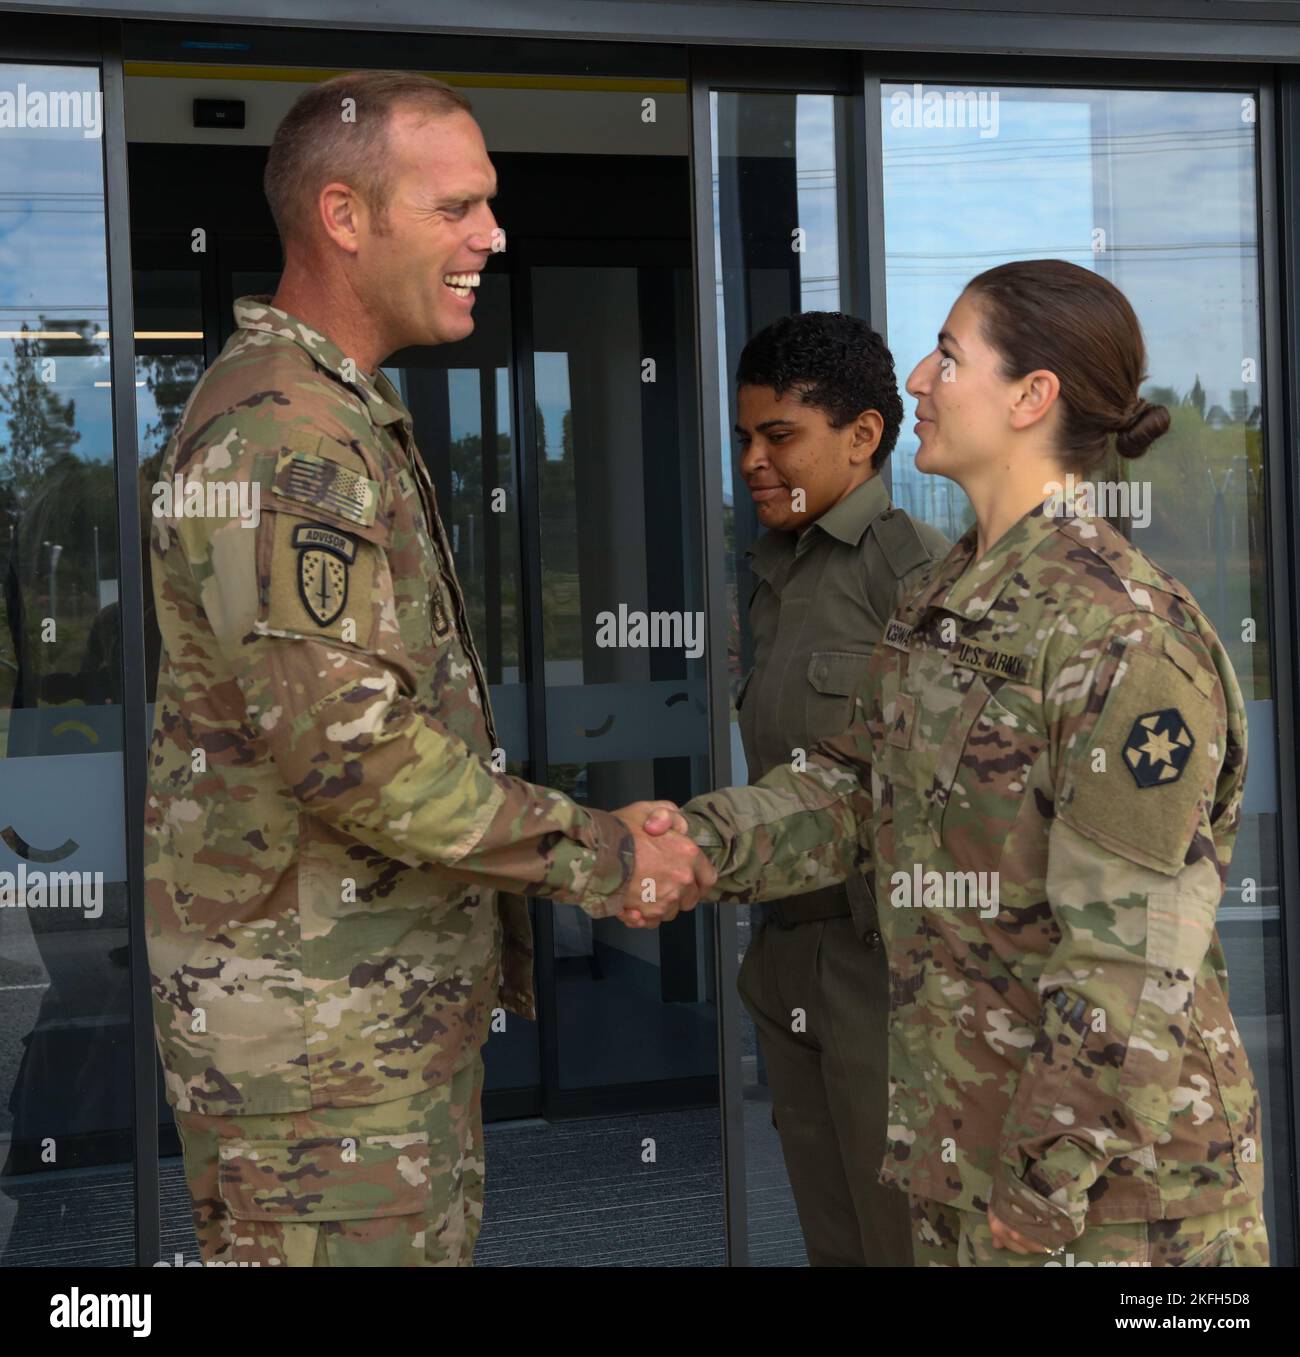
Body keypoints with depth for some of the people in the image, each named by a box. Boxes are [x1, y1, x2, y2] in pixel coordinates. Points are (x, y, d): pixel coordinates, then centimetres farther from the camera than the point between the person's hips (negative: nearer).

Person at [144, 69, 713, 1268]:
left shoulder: (355, 416, 15)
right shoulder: (279, 435, -19)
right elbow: (348, 743, -26)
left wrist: (590, 832, 14)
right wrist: (598, 859, -17)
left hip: (407, 1009, 10)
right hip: (318, 1027, -10)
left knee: (436, 1238, 18)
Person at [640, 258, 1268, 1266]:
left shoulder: (1124, 636, -20)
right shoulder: (955, 600, 9)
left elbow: (1130, 951, -21)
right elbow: (855, 795, 9)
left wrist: (1046, 1182, -18)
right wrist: (702, 840, -9)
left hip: (1103, 1147, -8)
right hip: (974, 1117, 8)